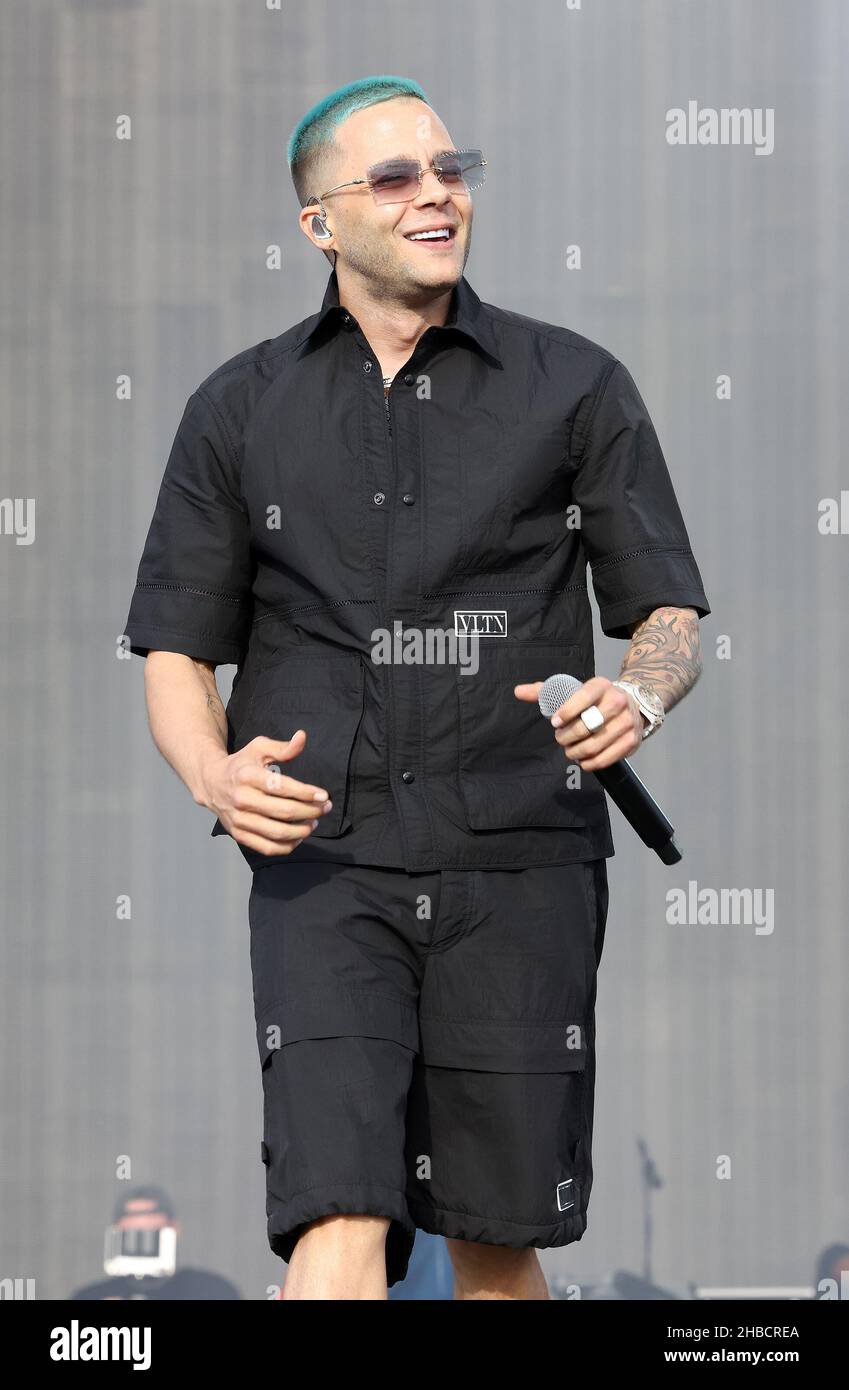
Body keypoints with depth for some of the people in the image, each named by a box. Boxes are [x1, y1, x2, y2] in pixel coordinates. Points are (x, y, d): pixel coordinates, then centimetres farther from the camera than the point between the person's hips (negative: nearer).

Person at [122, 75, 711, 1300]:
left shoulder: (576, 388, 7)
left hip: (520, 864, 1)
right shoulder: (240, 409, 10)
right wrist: (215, 774, -11)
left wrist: (641, 692, -16)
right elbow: (176, 650, 11)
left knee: (497, 1240, 6)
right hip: (324, 864, 0)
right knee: (340, 1222, -16)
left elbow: (671, 617, 9)